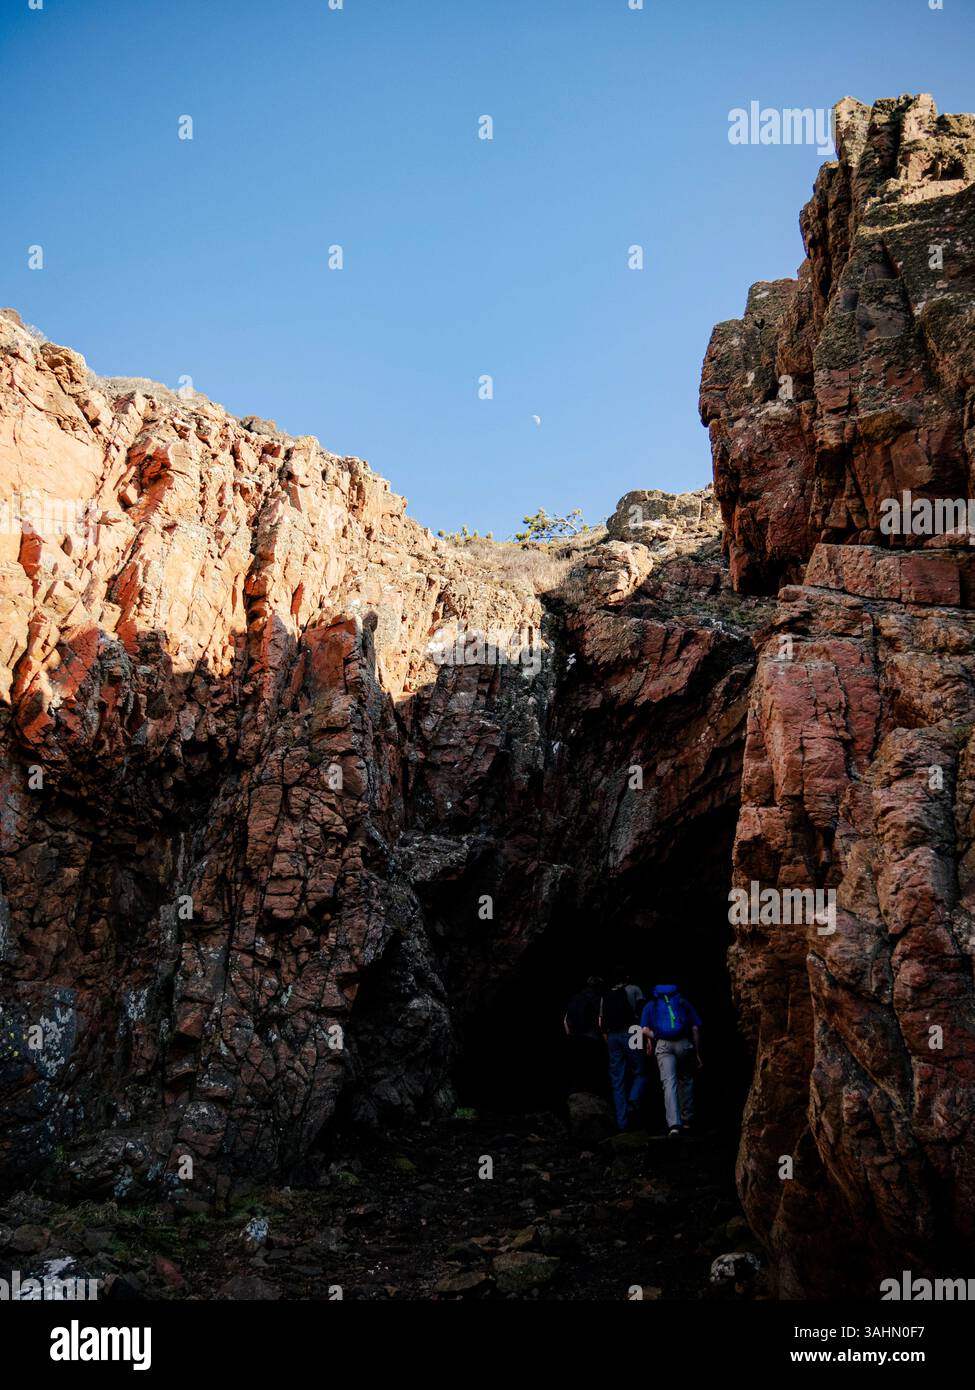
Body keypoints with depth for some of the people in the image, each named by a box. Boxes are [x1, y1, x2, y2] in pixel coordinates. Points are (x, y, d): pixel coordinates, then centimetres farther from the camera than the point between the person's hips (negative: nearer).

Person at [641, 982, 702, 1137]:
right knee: (686, 1080, 20)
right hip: (684, 1043, 1)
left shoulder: (650, 1005, 19)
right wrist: (697, 1053, 15)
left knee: (669, 1083, -7)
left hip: (663, 1045, -1)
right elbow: (695, 1028, 11)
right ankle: (687, 1120, 27)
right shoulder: (684, 1002, 20)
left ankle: (674, 1124, -21)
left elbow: (645, 1030, 4)